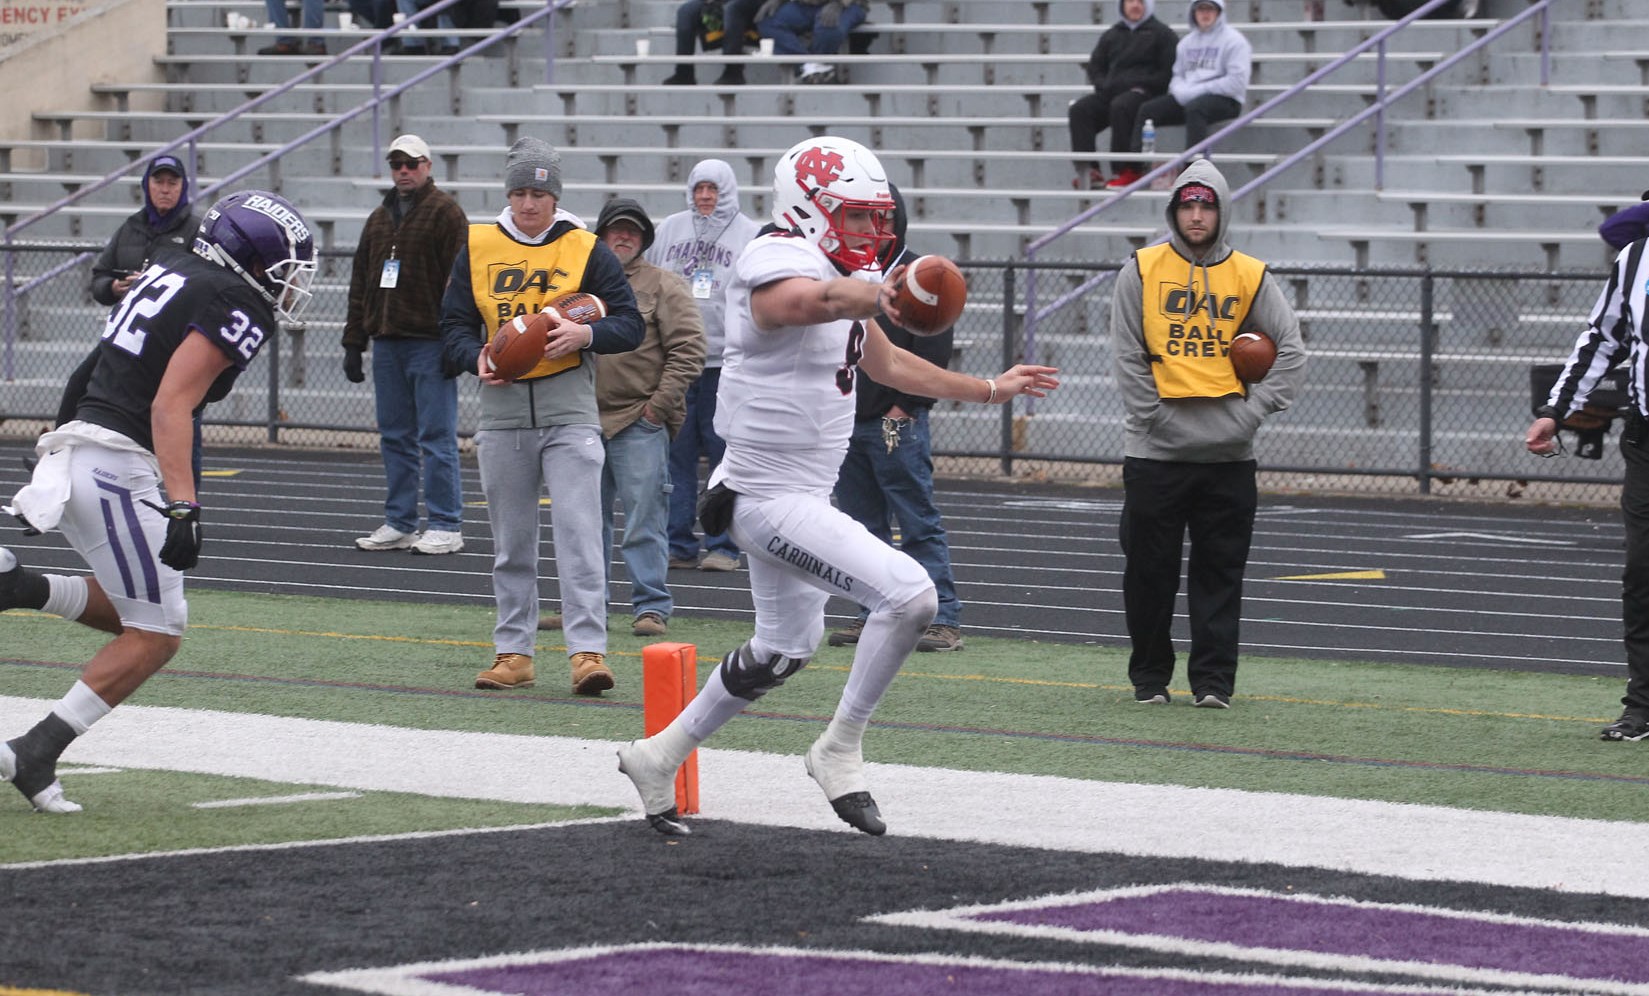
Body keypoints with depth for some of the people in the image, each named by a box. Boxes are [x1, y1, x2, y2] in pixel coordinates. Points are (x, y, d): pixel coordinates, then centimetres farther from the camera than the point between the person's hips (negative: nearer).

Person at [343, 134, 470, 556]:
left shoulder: (444, 213, -3)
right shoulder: (378, 219, 19)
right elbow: (360, 284, 21)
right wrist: (353, 342, 15)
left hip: (429, 343, -7)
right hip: (386, 342, 7)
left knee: (436, 436, -6)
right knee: (395, 437, 9)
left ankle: (445, 526, -3)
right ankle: (399, 524, 13)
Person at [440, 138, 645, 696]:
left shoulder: (586, 250, 1)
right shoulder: (478, 248, 8)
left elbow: (630, 325, 0)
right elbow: (454, 323, 11)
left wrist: (585, 335, -19)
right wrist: (477, 358, -10)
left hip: (569, 413, -3)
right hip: (502, 414, 3)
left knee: (579, 533, -11)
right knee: (511, 542, 9)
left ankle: (588, 651, -14)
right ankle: (513, 654, 17)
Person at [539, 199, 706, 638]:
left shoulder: (663, 286, 1)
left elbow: (688, 349, -4)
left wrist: (659, 402, -10)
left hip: (640, 424, -5)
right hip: (586, 421, 5)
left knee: (644, 519, -6)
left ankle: (652, 607, -3)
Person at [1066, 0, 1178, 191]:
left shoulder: (1162, 34, 7)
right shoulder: (1112, 35, 23)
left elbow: (1167, 73, -3)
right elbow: (1094, 67, 25)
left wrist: (1140, 85, -14)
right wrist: (1105, 85, 3)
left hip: (1144, 93, -6)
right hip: (1111, 93, 6)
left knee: (1120, 106, -38)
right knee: (1079, 109, -19)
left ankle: (1127, 171, -35)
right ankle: (1088, 171, -29)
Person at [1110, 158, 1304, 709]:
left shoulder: (1250, 276, 5)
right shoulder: (1143, 270, 2)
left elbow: (1291, 349, 4)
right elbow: (1128, 357, 0)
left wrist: (1253, 412, -6)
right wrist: (1154, 417, -7)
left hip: (1228, 454, 1)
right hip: (1154, 454, -1)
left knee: (1220, 574, 2)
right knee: (1150, 570, 4)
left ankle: (1213, 680, 6)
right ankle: (1149, 678, 17)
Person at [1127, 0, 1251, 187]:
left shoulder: (1233, 40, -3)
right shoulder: (1188, 42, 19)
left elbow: (1237, 82, -13)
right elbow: (1177, 75, 21)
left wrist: (1196, 91, -16)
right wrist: (1181, 91, -6)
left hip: (1225, 100, -7)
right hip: (1187, 99, 7)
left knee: (1194, 108, -38)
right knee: (1147, 110, -8)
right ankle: (1133, 170, -12)